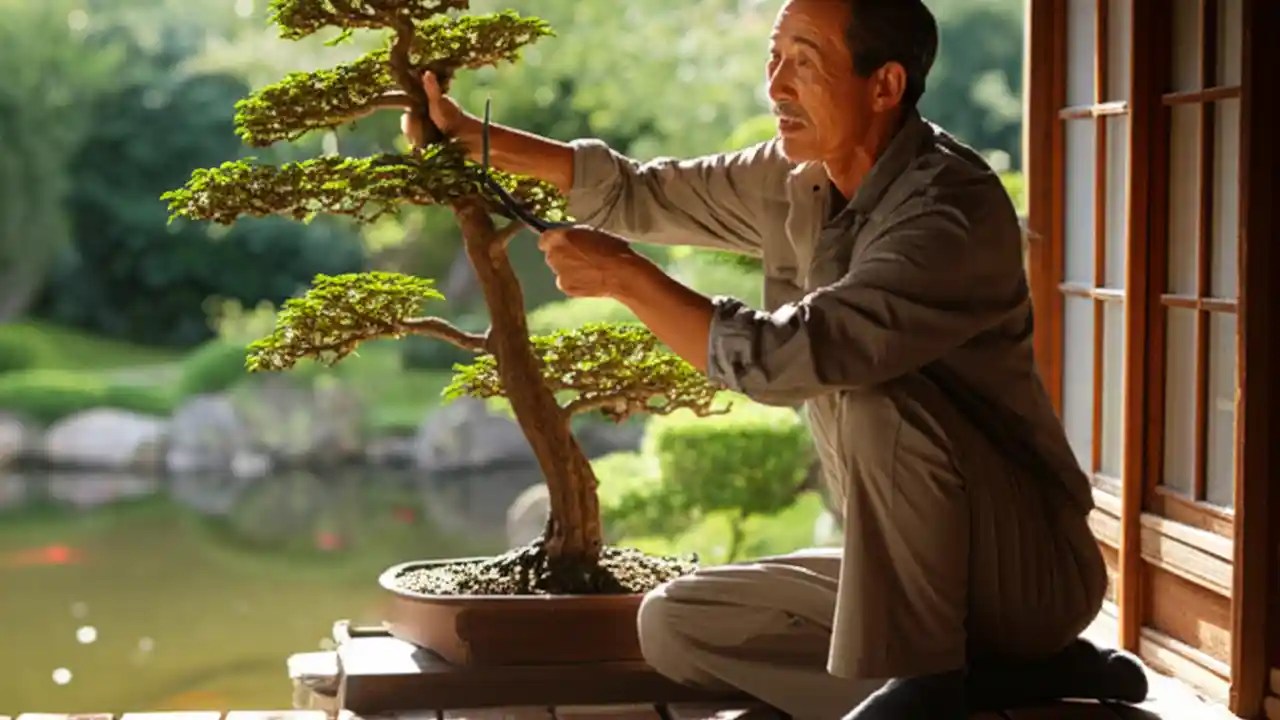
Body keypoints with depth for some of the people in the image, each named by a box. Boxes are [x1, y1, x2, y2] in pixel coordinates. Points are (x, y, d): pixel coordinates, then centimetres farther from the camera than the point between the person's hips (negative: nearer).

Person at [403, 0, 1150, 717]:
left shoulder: (952, 210, -24)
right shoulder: (794, 179, 1)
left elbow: (783, 357, -33)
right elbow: (644, 193, 14)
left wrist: (625, 276, -21)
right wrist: (468, 135, 10)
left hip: (1021, 571, -9)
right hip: (918, 571, 9)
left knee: (870, 387, -30)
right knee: (676, 623, 3)